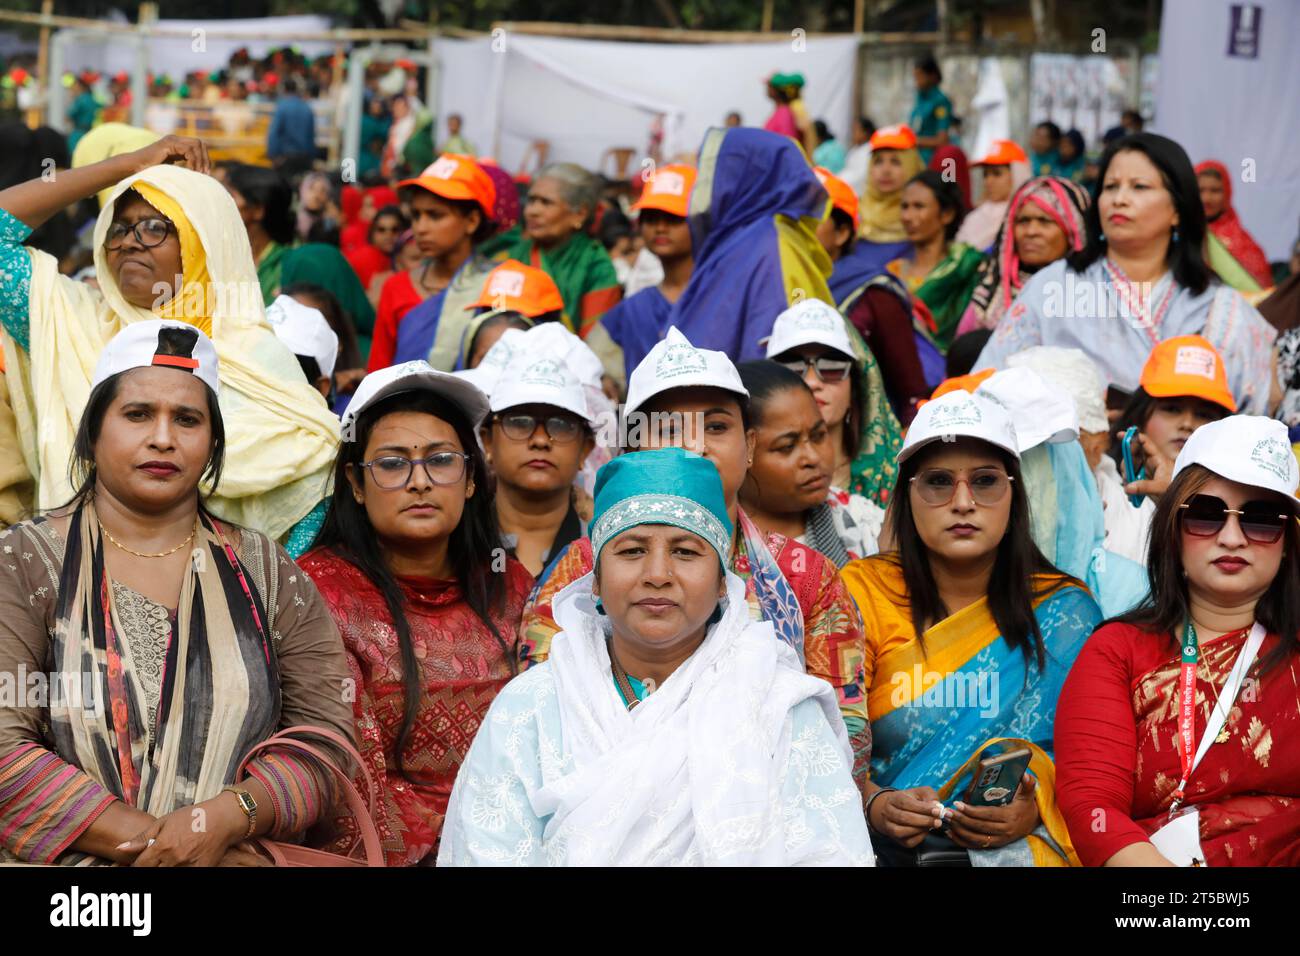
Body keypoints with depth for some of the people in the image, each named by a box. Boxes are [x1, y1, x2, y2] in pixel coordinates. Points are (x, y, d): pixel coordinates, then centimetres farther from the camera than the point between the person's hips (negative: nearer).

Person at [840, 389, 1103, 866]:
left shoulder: (1063, 612, 6)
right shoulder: (861, 592, 3)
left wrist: (1032, 810, -19)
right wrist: (875, 806, -23)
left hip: (1018, 847, 0)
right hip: (881, 848, 0)